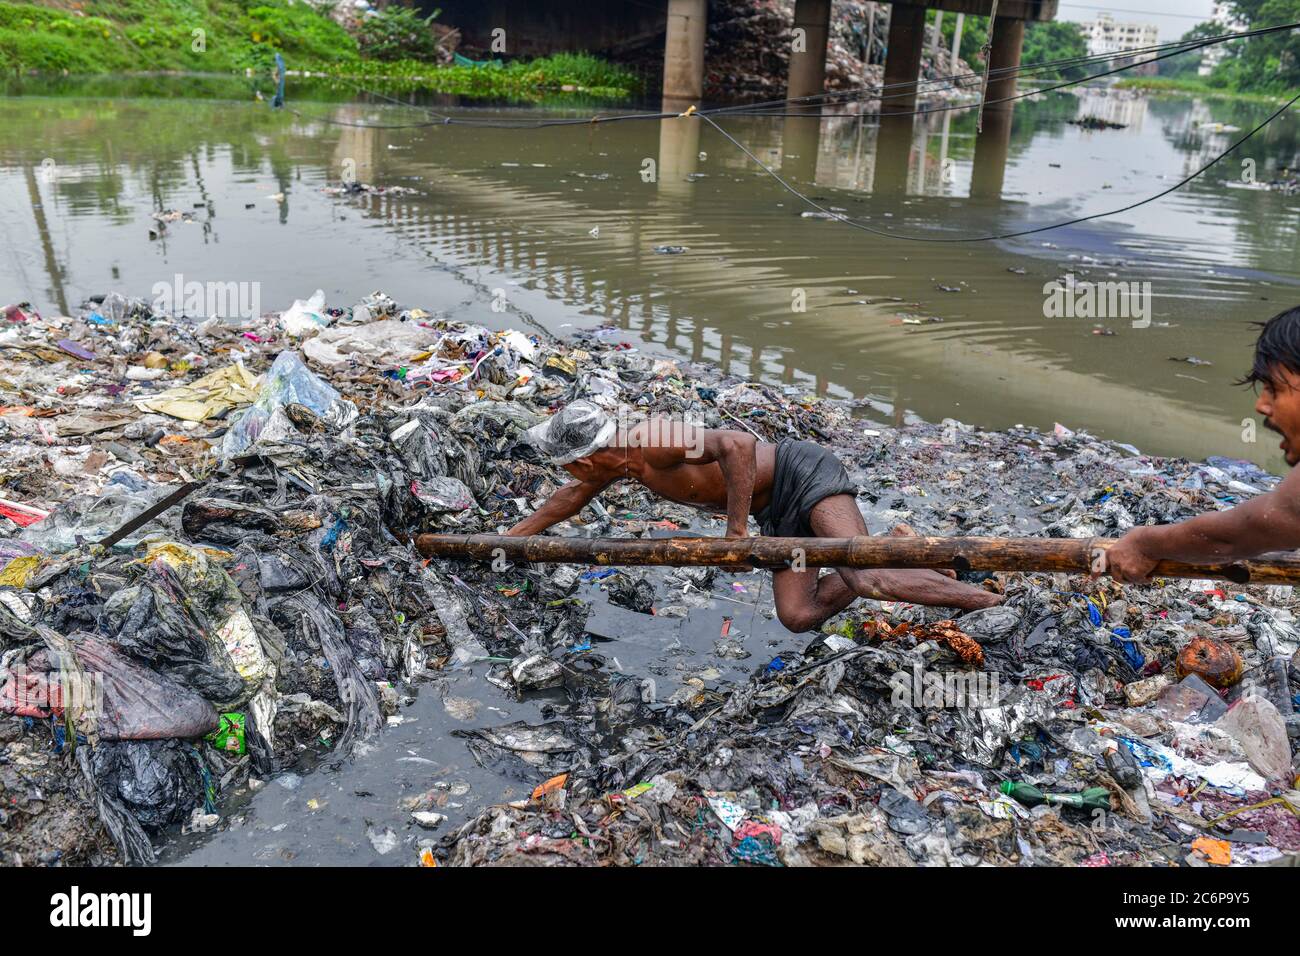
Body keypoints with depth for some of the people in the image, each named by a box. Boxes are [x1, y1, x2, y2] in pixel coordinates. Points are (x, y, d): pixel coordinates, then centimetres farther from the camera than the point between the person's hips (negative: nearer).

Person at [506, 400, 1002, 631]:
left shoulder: (650, 440, -24)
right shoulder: (619, 462, 7)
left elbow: (738, 444, -36)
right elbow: (570, 499, 27)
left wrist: (736, 528, -29)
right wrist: (511, 537, 34)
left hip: (801, 475, -9)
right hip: (780, 515, 9)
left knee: (866, 579, -25)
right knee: (799, 616, -4)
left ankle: (995, 601, -16)